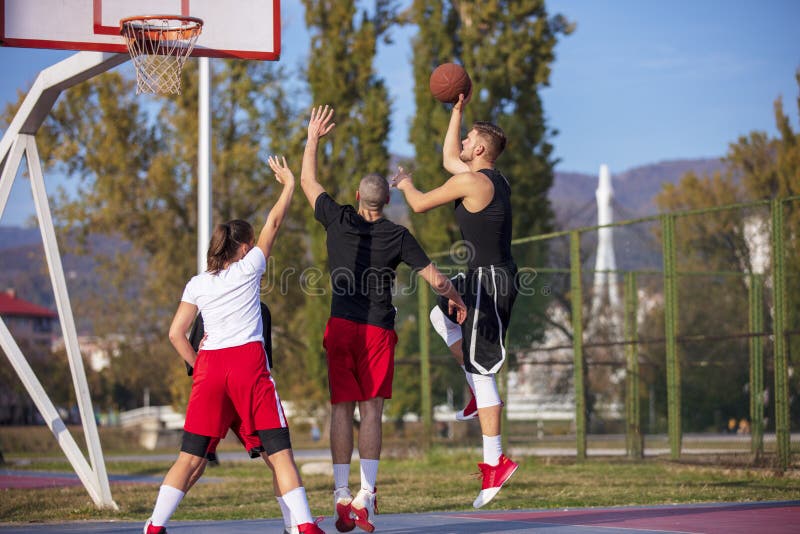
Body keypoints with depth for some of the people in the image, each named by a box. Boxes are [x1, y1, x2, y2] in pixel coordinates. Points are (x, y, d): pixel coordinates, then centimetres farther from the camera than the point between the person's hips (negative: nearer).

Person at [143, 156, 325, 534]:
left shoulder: (197, 284, 14)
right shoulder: (249, 267, 8)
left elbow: (176, 334, 9)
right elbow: (274, 222, 18)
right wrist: (288, 184, 29)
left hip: (209, 365, 3)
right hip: (248, 361, -3)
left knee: (191, 457, 6)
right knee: (279, 450, -1)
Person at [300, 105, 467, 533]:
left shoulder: (338, 221, 2)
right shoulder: (397, 236, -1)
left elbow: (308, 182, 18)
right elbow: (436, 280, 1)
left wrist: (313, 137, 27)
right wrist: (455, 299, 21)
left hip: (340, 325, 1)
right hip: (378, 330, -1)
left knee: (342, 409, 4)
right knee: (371, 410, 0)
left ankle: (342, 497, 1)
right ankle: (365, 496, -6)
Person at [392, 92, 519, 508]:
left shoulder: (470, 182, -14)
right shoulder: (495, 179, 13)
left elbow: (419, 205, -4)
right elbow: (449, 158, 32)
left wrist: (405, 184, 17)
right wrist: (458, 110, 35)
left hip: (488, 279, -9)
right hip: (498, 276, 9)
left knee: (481, 370, -9)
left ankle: (495, 462, -10)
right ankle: (478, 392, 25)